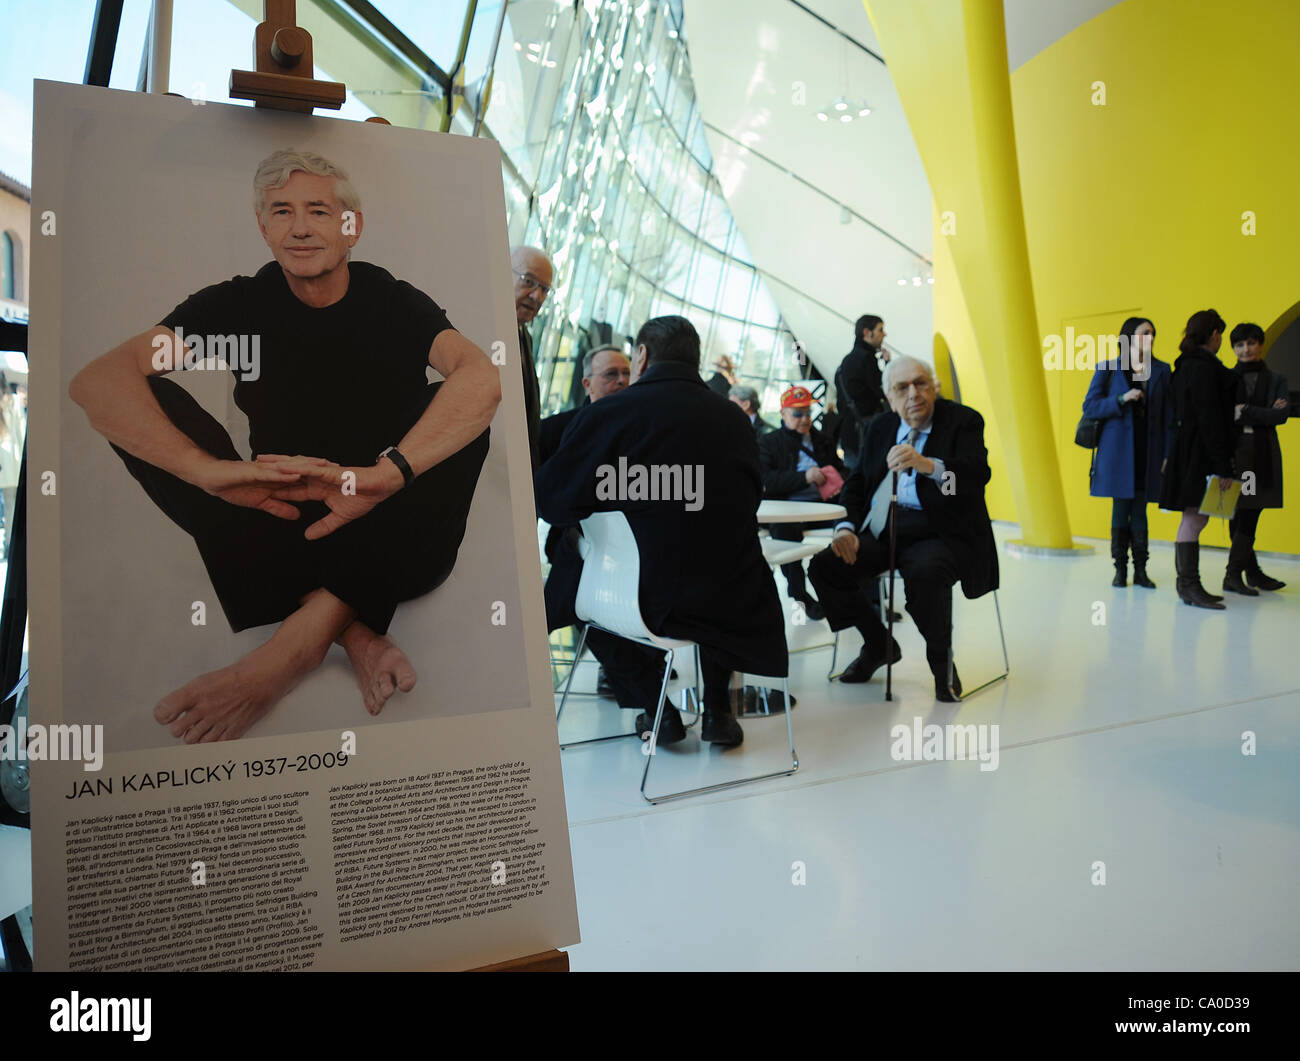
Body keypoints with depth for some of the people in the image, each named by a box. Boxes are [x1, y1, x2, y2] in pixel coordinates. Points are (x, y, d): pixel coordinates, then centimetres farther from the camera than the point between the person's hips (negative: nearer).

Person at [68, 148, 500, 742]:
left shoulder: (393, 302, -2)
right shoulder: (239, 303, 1)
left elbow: (483, 379, -24)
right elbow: (96, 380, -14)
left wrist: (384, 474, -41)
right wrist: (209, 469, -33)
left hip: (385, 529, -1)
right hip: (280, 516, 2)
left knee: (456, 407, -23)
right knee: (147, 400, -16)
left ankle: (315, 623, -34)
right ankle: (350, 628, -31)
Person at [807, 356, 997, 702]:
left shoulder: (963, 421, -1)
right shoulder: (880, 428, 15)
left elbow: (979, 473, -19)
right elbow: (857, 483, 15)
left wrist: (926, 464, -38)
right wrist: (846, 527, -4)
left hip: (940, 532, -5)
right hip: (884, 529, 6)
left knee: (925, 573, -37)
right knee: (824, 567, -14)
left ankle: (941, 659, -6)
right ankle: (879, 645, 10)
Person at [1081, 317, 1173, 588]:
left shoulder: (1162, 370, 9)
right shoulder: (1108, 369, 4)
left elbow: (1168, 416, 7)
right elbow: (1090, 406, -1)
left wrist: (1168, 453, 0)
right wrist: (1122, 399, -15)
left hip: (1148, 451, 2)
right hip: (1118, 449, -2)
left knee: (1140, 510, 4)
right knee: (1121, 508, 0)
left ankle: (1140, 570, 11)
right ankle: (1120, 569, 9)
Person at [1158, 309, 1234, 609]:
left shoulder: (1187, 365, 16)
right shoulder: (1204, 367, -13)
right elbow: (1210, 420, -18)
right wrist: (1222, 468, -18)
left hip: (1188, 450, 10)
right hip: (1200, 453, -10)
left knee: (1194, 519, 12)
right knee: (1194, 519, -7)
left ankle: (1187, 585, 17)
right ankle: (1190, 587, -4)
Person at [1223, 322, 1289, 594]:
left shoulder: (1275, 381, 13)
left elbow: (1282, 414, -2)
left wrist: (1246, 413, -11)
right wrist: (1264, 413, -11)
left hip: (1262, 455, 2)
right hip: (1233, 452, -2)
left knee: (1250, 514, 1)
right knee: (1239, 514, -4)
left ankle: (1234, 574, 7)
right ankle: (1252, 571, 5)